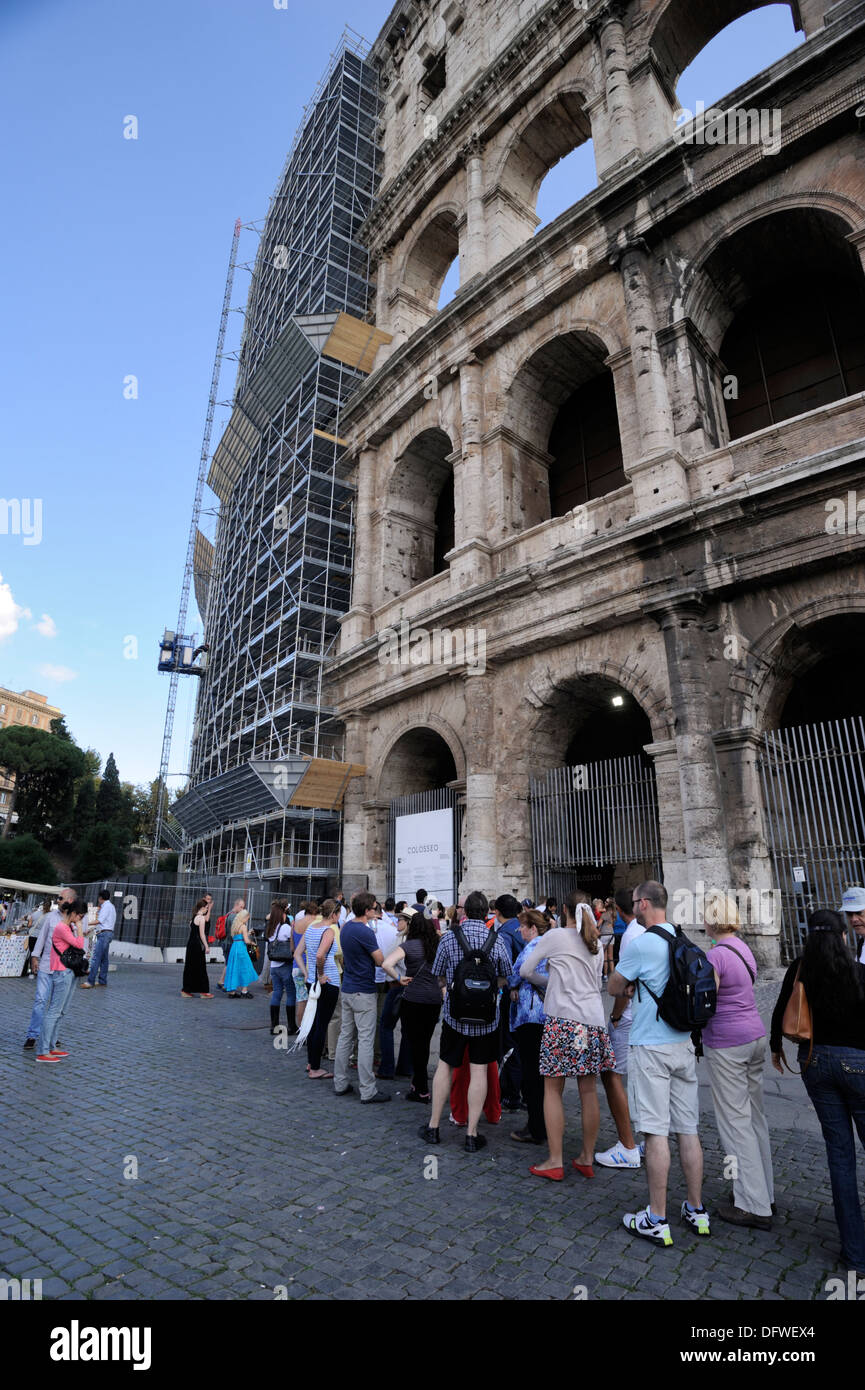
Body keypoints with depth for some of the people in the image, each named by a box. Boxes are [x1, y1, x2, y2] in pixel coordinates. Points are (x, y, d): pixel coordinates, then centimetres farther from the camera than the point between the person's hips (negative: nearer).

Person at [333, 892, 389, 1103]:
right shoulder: (365, 932, -20)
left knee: (345, 1036, 15)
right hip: (363, 992, -8)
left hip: (347, 989, 8)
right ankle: (367, 1092, 3)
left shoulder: (346, 928, 7)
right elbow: (380, 960, -15)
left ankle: (340, 1083, 23)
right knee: (366, 1040, -2)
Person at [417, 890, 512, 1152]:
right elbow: (505, 978, 4)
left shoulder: (449, 937, -8)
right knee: (479, 1070, 7)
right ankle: (472, 1134, 13)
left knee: (445, 1065, 14)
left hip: (454, 1012, 1)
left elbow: (439, 976, 3)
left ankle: (434, 1127, 24)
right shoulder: (496, 940, -9)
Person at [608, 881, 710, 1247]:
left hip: (651, 1047, -7)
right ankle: (697, 1211, 26)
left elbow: (613, 988, -3)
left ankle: (656, 1221, 11)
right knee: (688, 1130, 14)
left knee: (656, 1131, 1)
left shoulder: (639, 944, -15)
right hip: (684, 1044, 7)